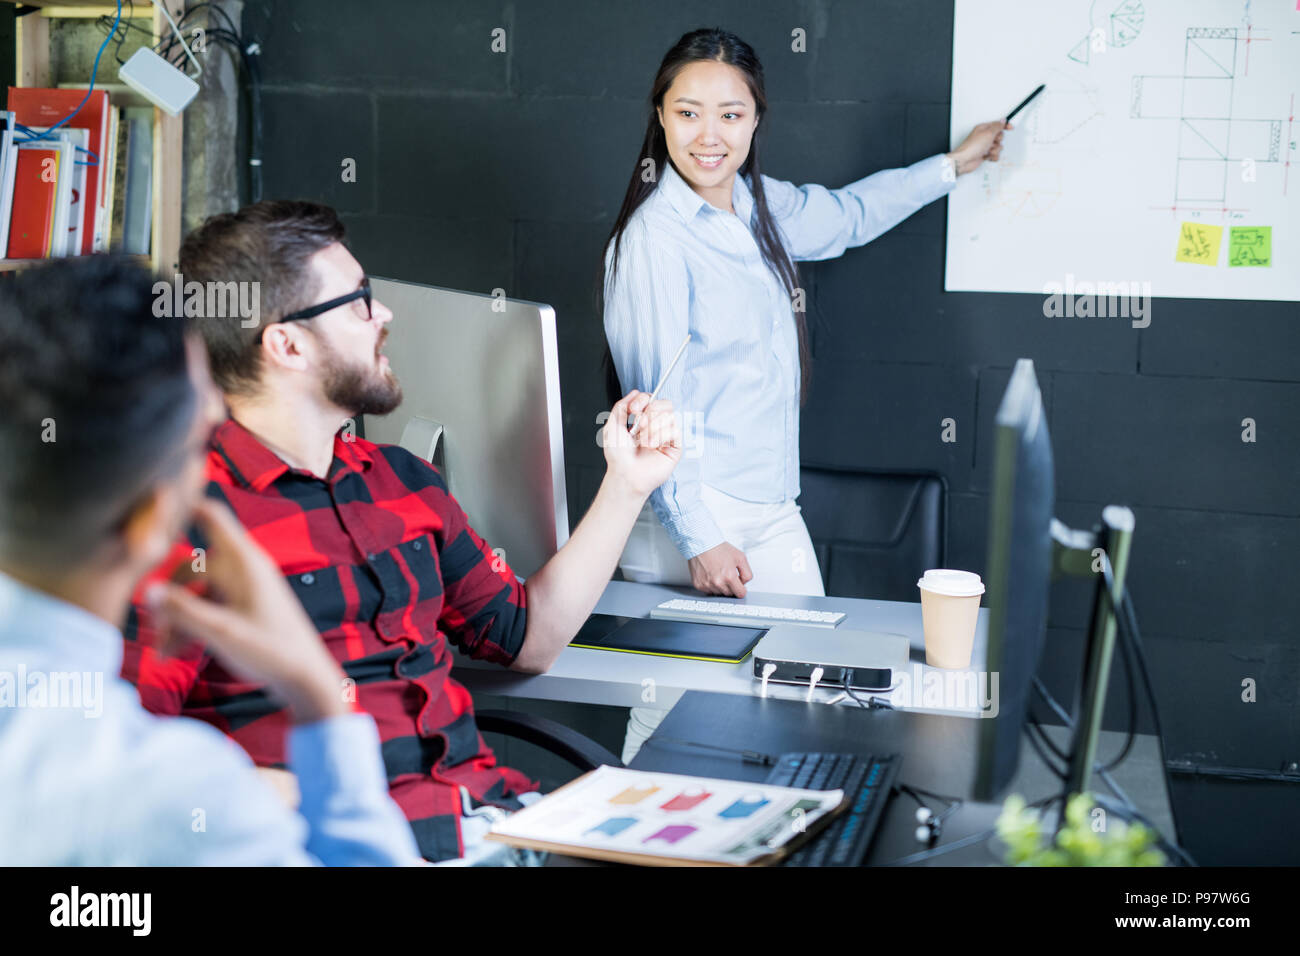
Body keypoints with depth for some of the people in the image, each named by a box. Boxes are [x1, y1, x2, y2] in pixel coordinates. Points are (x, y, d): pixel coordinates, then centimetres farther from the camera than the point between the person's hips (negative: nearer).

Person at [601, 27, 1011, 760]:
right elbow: (657, 407, -15)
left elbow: (845, 214, 32)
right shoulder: (653, 237, -13)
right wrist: (699, 540, -17)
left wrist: (953, 165, 41)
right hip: (691, 526, -7)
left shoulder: (760, 207, 9)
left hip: (774, 518, 8)